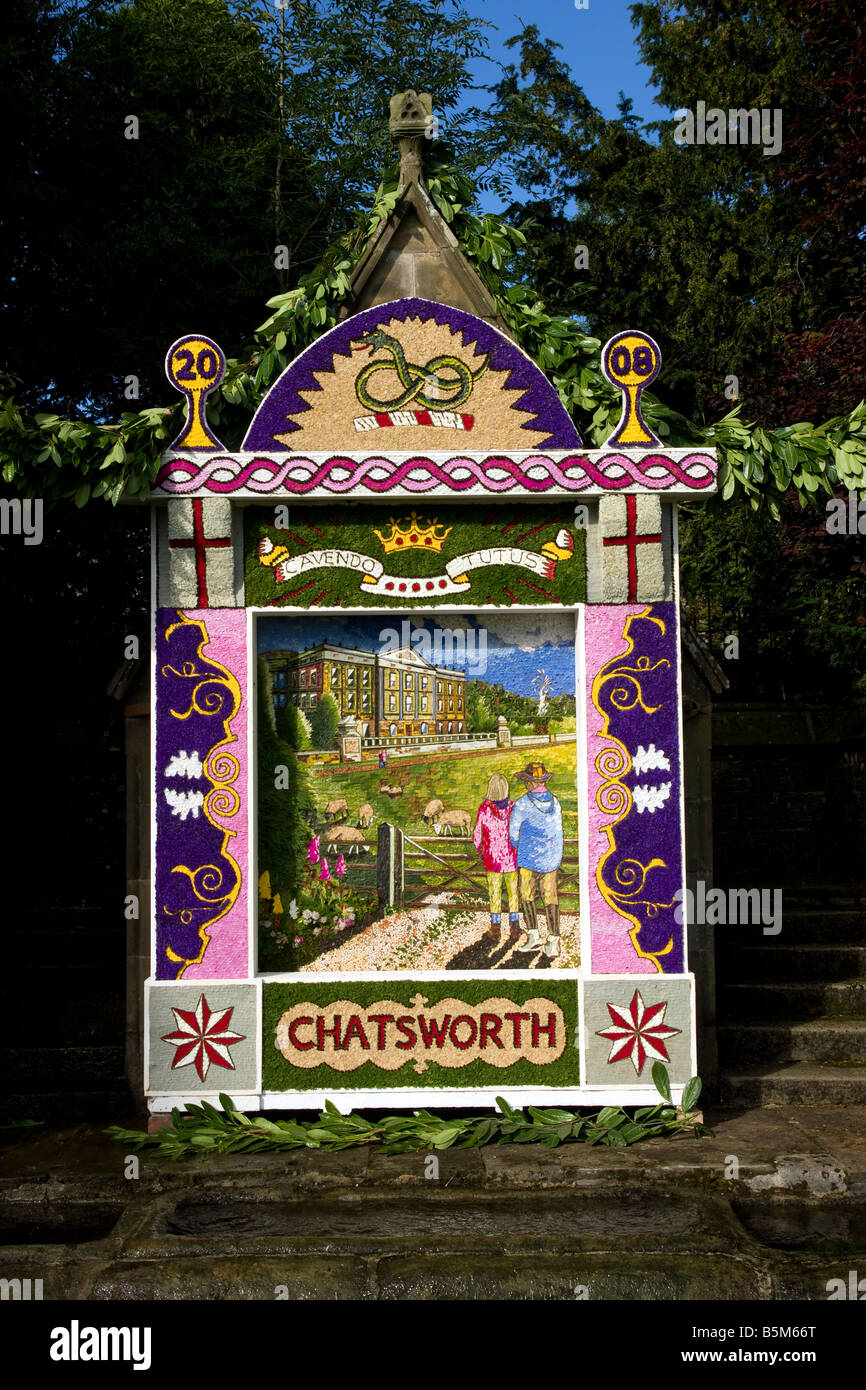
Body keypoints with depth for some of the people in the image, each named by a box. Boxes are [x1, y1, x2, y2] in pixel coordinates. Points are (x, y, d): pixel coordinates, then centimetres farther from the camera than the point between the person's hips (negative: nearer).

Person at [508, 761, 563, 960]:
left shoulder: (522, 804, -13)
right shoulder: (554, 802, 2)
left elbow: (513, 832, -4)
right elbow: (556, 830, 11)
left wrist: (519, 848, 15)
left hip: (530, 858, -4)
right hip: (552, 858, 4)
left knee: (527, 895, 13)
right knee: (550, 897, 6)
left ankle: (533, 936, 11)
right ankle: (553, 942, 1)